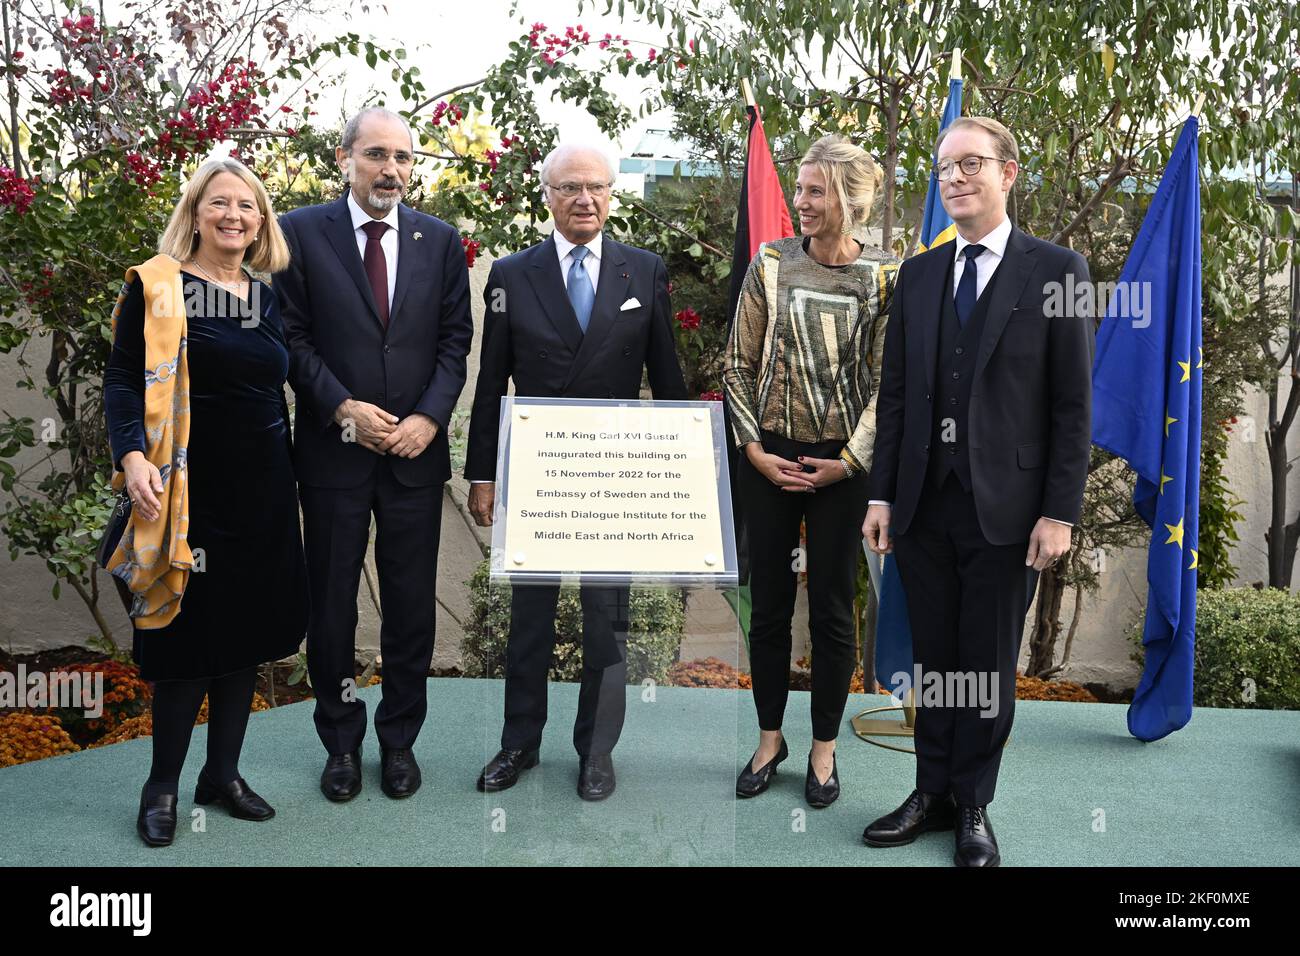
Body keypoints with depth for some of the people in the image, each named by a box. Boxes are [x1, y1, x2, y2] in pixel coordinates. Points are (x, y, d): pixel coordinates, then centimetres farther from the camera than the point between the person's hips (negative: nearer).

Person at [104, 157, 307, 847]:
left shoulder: (270, 296, 11)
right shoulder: (157, 286, -4)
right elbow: (123, 379, -8)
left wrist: (289, 477, 16)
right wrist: (133, 457, -23)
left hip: (263, 490, 5)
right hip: (190, 487, -5)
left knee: (247, 631, 11)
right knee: (188, 634, 0)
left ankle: (223, 773, 26)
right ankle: (162, 785, 19)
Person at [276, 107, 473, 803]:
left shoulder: (440, 240, 6)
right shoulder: (301, 232, 0)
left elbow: (455, 339, 4)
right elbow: (291, 334, -3)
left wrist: (429, 417, -9)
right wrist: (343, 408, -14)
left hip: (415, 450, 2)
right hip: (333, 450, -1)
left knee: (412, 605, 8)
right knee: (331, 604, 9)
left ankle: (400, 738, 25)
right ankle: (341, 741, 26)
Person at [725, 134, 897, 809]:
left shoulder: (884, 276, -3)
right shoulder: (771, 265, 2)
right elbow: (739, 366, 4)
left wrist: (849, 460, -10)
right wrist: (754, 448, -5)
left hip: (843, 462, -1)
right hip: (770, 457, 2)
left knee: (833, 606, 7)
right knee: (769, 601, 9)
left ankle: (824, 747, 23)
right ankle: (770, 738, 27)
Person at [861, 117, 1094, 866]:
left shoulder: (1056, 270, -2)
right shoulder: (918, 274, 9)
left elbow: (1073, 404, -5)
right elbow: (896, 394, 9)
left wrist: (1059, 511, -9)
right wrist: (881, 494, 4)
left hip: (1005, 506, -3)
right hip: (923, 501, 3)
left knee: (989, 663, 8)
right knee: (933, 656, 12)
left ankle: (974, 808, 24)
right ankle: (933, 794, 27)